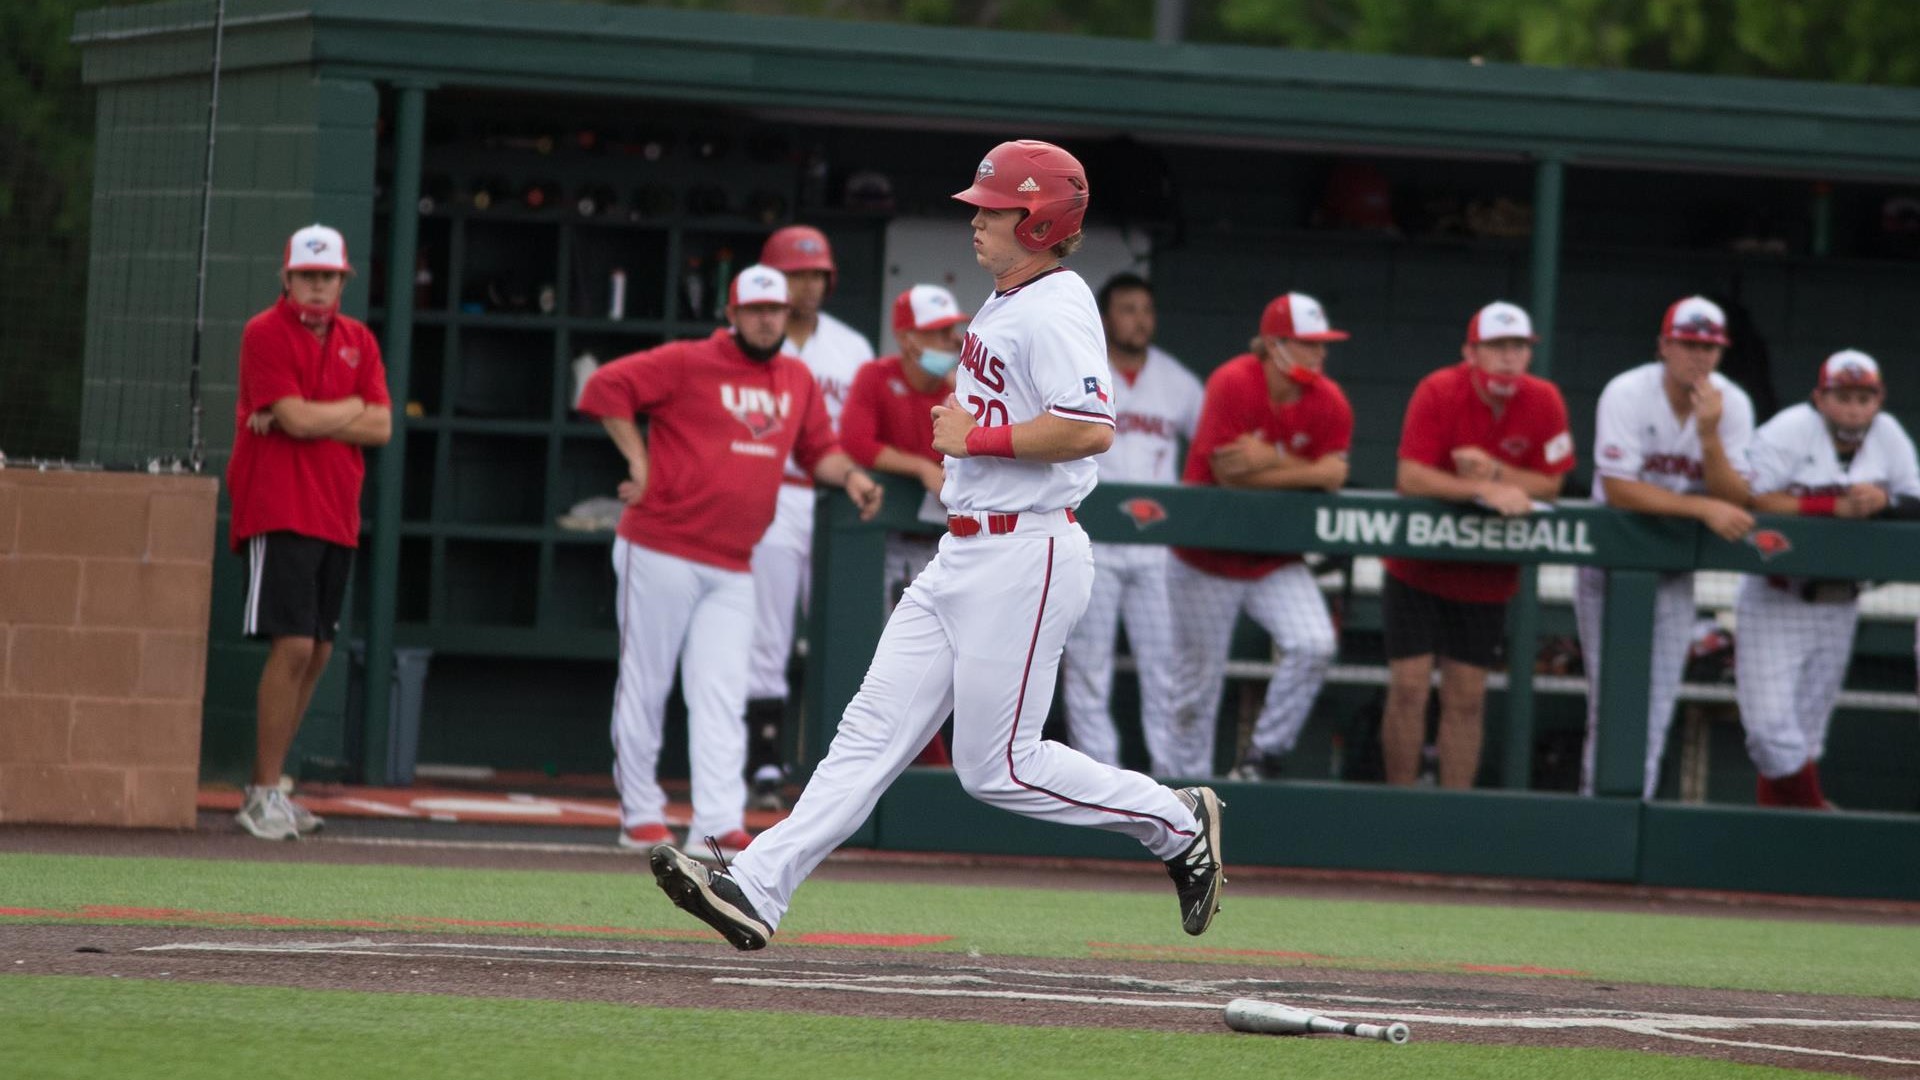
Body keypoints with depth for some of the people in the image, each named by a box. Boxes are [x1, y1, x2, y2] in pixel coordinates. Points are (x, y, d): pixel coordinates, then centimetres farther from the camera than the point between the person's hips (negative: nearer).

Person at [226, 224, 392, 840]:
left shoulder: (357, 341, 13)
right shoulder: (266, 334, -6)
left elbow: (381, 428, 2)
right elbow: (296, 418, -18)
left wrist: (311, 417, -9)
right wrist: (351, 408, -2)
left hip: (336, 515, 7)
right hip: (279, 510, -7)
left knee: (317, 652, 8)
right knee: (293, 647, -15)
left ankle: (265, 790, 16)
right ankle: (265, 795, -10)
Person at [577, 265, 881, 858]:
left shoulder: (798, 380, 14)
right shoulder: (687, 363, -5)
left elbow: (818, 448, 23)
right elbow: (606, 387, -8)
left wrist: (849, 475, 2)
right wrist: (640, 461, -10)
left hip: (732, 569, 5)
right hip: (660, 553, -5)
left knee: (721, 694, -4)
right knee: (645, 686, 2)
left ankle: (720, 821, -12)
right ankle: (640, 813, 10)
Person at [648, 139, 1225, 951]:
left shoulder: (1055, 311, -16)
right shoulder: (1005, 304, 15)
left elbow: (1092, 427, -29)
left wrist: (976, 438, -20)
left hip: (1025, 559, -10)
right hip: (964, 558, 10)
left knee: (995, 766, -5)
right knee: (875, 726, 3)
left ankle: (1176, 821, 11)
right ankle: (757, 891, -2)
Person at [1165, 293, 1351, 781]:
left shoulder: (1329, 401, -5)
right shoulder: (1232, 384, -19)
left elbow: (1333, 474, -16)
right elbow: (1229, 474, -23)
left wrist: (1271, 460, -26)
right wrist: (1300, 471, -16)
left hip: (1277, 563, 4)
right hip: (1207, 561, -4)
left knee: (1315, 646, -17)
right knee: (1200, 680, 2)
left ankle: (1263, 757, -2)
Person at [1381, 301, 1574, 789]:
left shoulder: (1543, 402, -7)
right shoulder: (1439, 393, -16)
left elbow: (1549, 485, -6)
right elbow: (1411, 478, -24)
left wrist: (1494, 471, -23)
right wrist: (1484, 491, -33)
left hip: (1485, 580, 2)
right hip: (1416, 570, -2)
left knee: (1466, 699, 4)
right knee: (1409, 688, -5)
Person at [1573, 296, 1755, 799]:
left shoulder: (1732, 405, -8)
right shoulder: (1627, 395, -18)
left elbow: (1734, 501, -14)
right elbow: (1618, 491, -25)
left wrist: (1709, 436, -29)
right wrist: (1703, 507, -29)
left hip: (1676, 567, 3)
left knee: (1659, 697, 2)